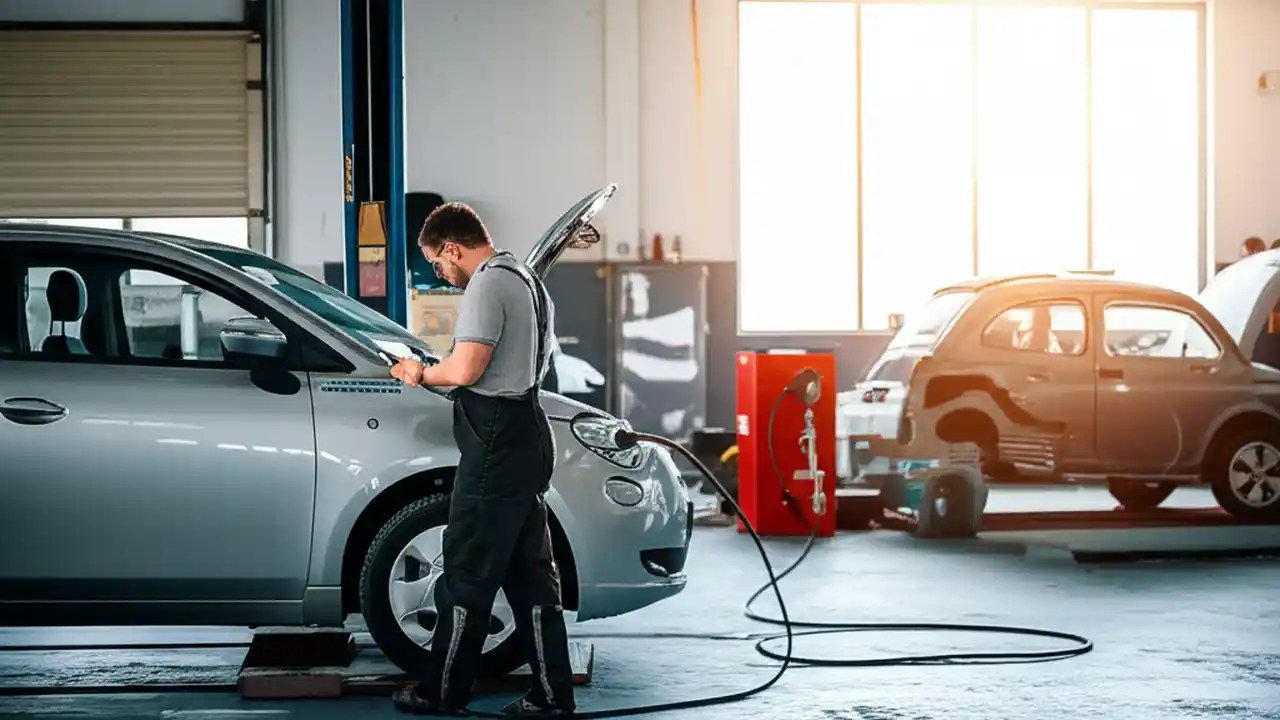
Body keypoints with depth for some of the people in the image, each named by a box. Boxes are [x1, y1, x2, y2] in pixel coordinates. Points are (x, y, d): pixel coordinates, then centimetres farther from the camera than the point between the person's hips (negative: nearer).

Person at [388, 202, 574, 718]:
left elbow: (465, 369, -22)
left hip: (496, 443, -10)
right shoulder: (527, 280, 18)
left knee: (468, 574, 0)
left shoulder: (487, 285, -13)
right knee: (530, 574, 11)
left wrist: (422, 374, -3)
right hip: (528, 437, 10)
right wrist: (435, 373, 19)